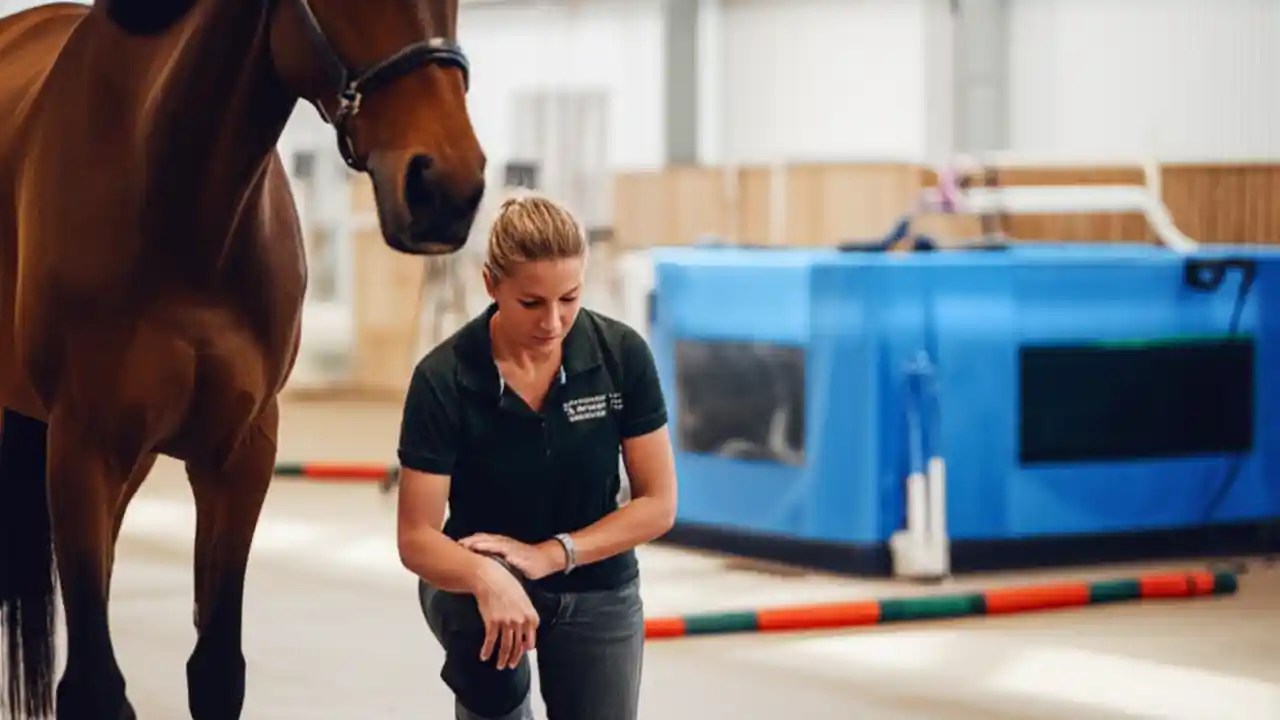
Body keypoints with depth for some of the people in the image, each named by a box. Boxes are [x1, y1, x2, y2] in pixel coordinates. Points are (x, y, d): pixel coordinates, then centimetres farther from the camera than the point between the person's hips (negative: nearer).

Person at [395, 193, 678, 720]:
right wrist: (487, 577, -44)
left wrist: (548, 554, -23)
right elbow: (416, 538, -23)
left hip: (597, 590, 2)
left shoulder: (622, 354, -17)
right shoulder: (443, 378, -22)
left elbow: (657, 504, -11)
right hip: (477, 578, -2)